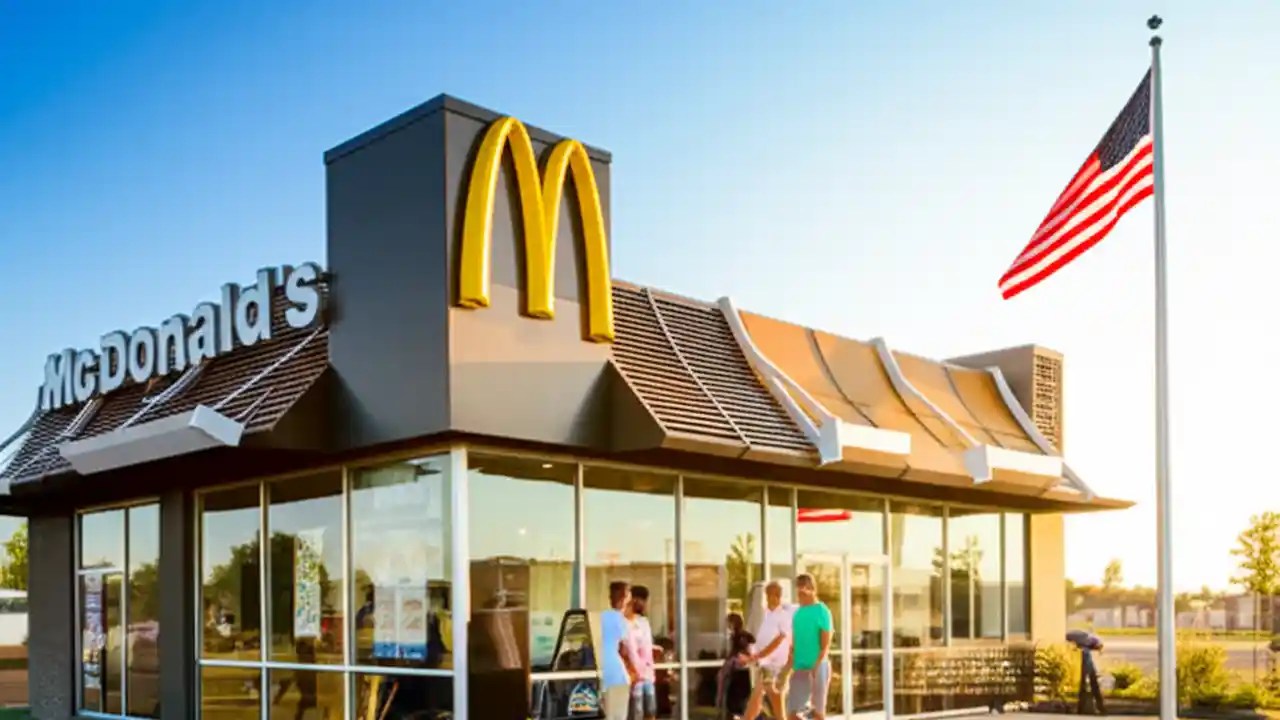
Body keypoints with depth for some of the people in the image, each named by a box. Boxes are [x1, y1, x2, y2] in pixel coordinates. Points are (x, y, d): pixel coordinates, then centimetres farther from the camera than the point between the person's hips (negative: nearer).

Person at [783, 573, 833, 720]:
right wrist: (789, 665, 6)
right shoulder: (797, 613, 12)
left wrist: (816, 666, -20)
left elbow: (826, 644, -9)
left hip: (817, 667, -6)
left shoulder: (821, 611, -5)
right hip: (799, 668, 6)